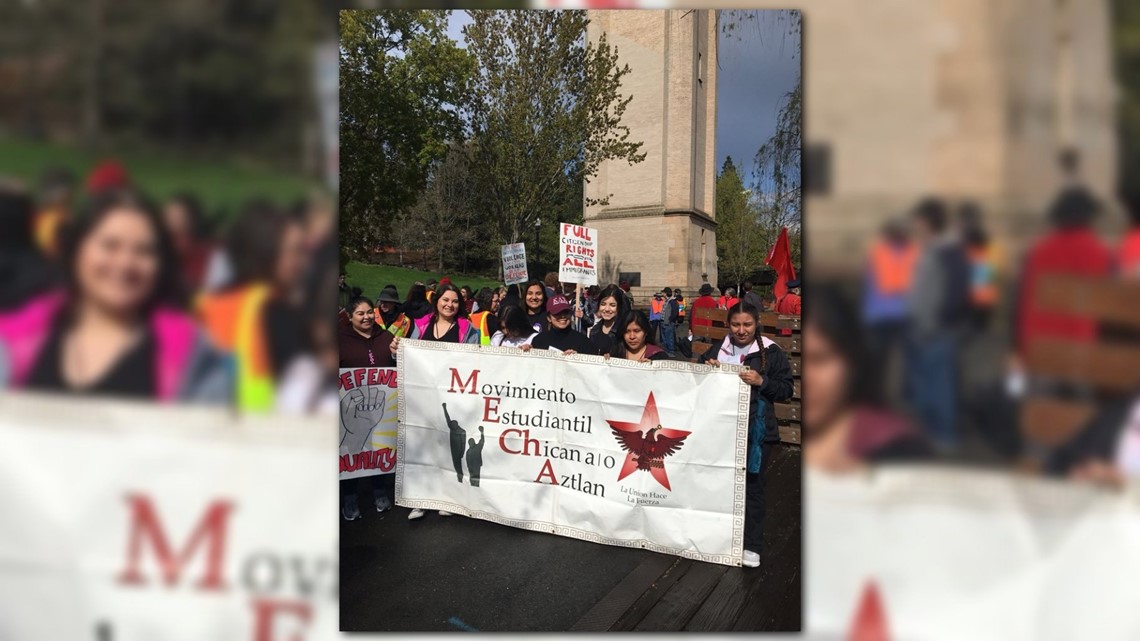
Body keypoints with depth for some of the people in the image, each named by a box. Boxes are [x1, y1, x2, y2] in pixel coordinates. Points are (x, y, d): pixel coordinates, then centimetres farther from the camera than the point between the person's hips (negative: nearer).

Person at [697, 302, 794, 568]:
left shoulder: (771, 352, -3)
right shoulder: (717, 349, 7)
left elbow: (786, 389, -4)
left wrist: (761, 381, -20)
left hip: (754, 429, -3)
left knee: (752, 486, 5)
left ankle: (752, 545, 15)